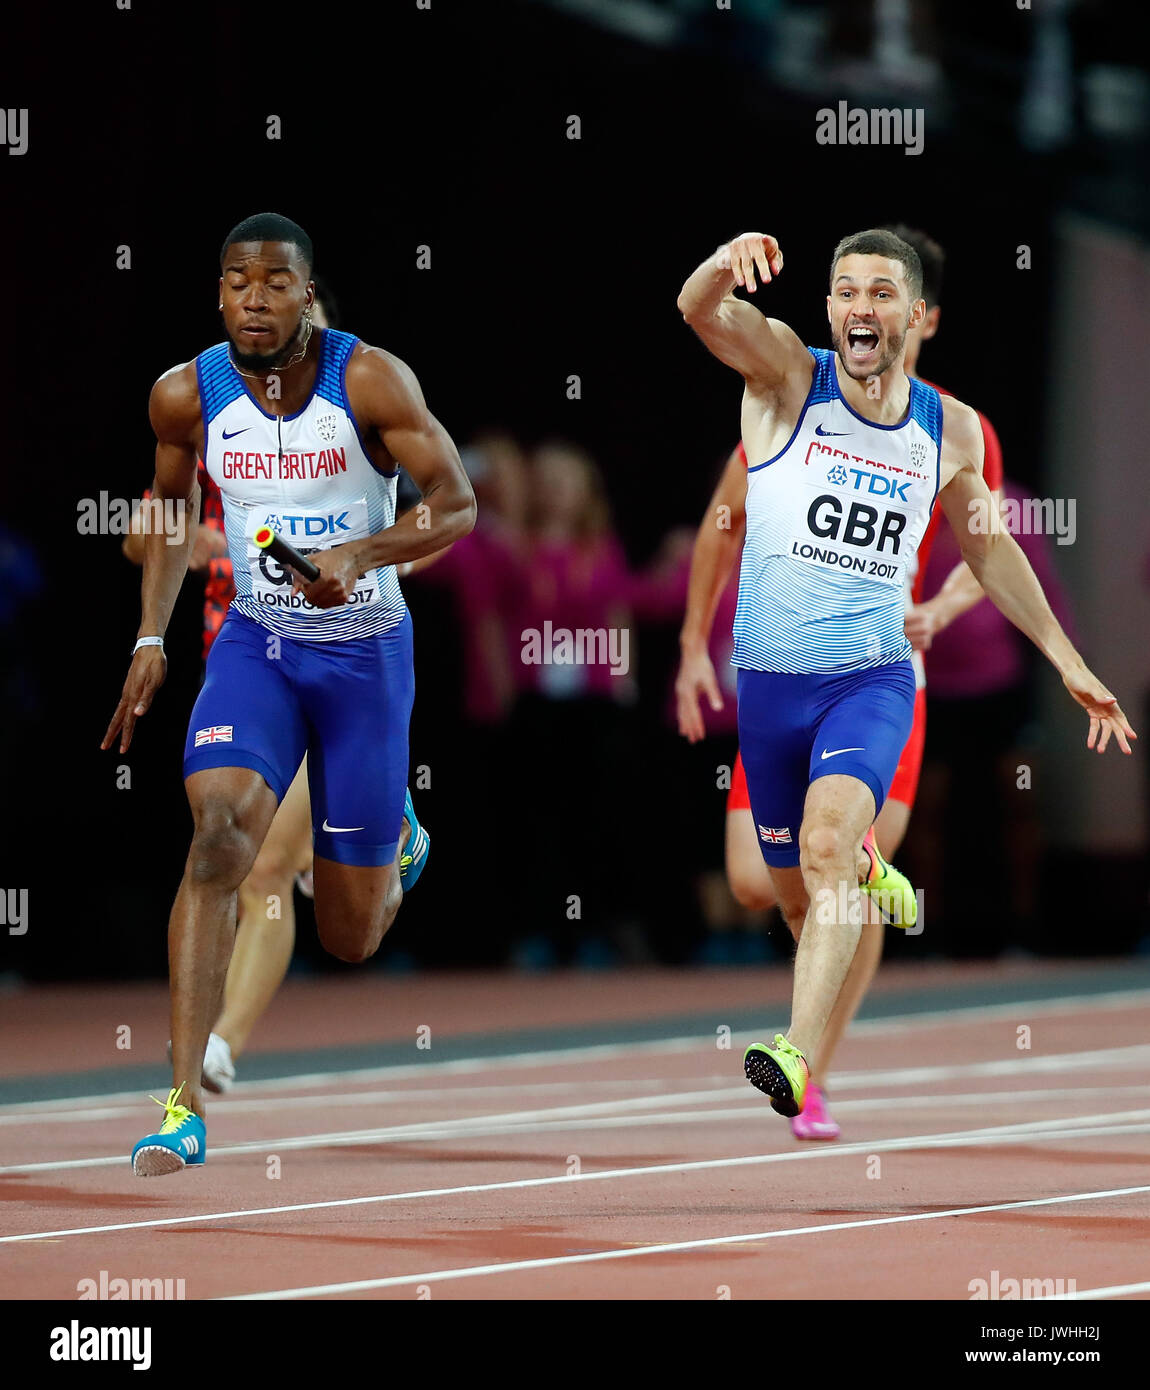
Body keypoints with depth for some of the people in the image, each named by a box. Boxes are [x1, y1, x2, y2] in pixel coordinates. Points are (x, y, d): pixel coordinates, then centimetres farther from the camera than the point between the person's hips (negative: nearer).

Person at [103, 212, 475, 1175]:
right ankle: (185, 1106, -27)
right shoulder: (188, 394, -7)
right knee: (218, 835, -26)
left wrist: (360, 554, -30)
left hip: (365, 650, -1)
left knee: (350, 937, 7)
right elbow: (171, 507, 12)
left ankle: (397, 845, 47)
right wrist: (151, 641, 5)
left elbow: (458, 505, -14)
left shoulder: (371, 381, -16)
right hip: (256, 643, 2)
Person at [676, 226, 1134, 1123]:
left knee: (826, 844, -27)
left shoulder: (951, 430, 2)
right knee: (798, 897, 12)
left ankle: (799, 1060, -38)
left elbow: (988, 547, 18)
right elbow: (701, 311, -26)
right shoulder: (787, 374, -6)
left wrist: (1070, 664, 19)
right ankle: (866, 867, 49)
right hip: (769, 679, 1)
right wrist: (732, 261, -51)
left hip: (872, 678, -1)